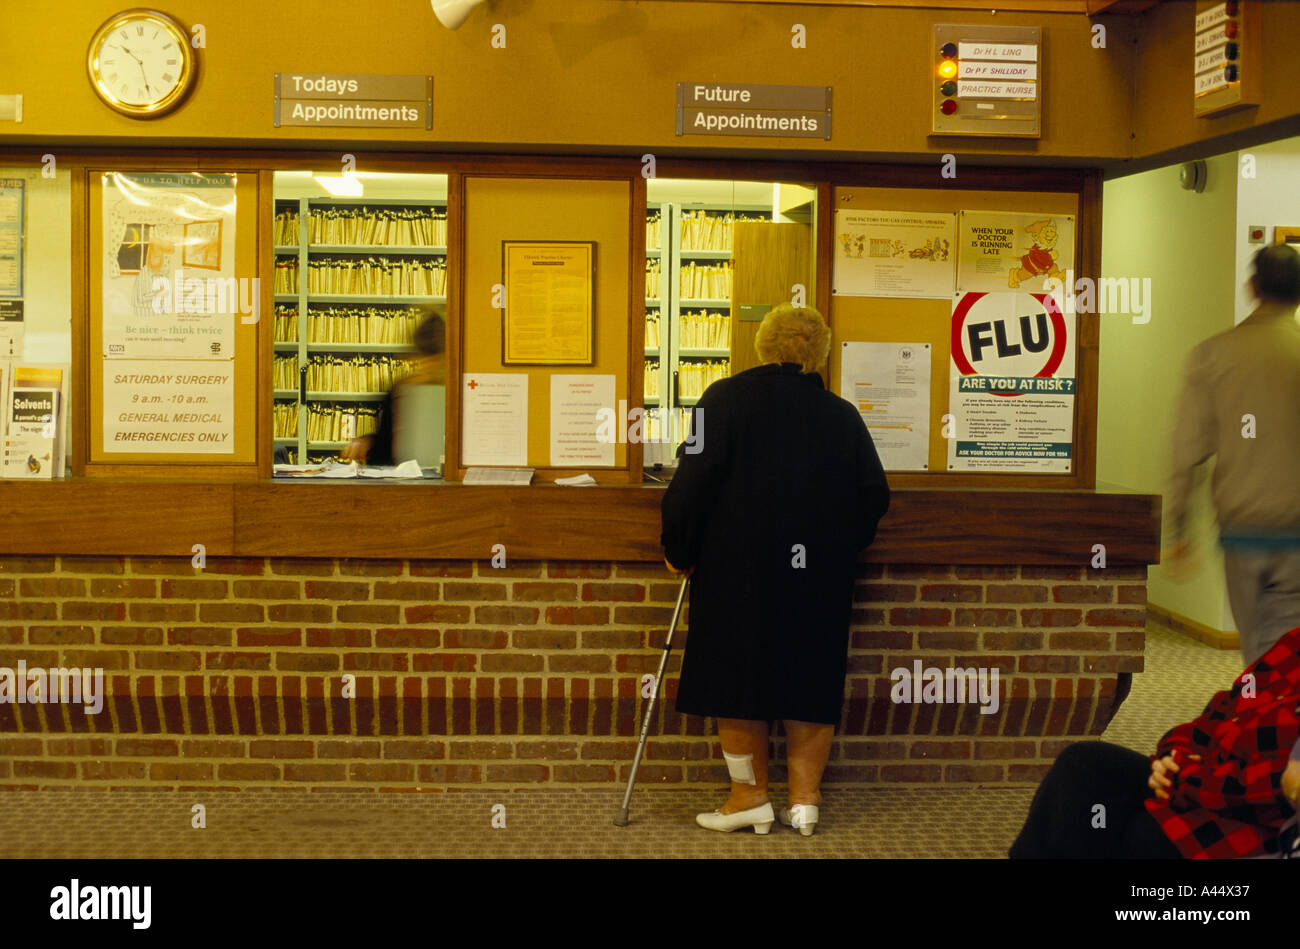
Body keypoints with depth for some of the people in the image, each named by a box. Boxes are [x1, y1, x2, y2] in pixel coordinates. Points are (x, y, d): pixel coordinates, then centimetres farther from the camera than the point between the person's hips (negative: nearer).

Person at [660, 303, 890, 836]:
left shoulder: (727, 399, -4)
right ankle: (804, 799, 13)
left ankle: (750, 796, 11)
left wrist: (678, 550, 0)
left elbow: (693, 480, -10)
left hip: (740, 568, -3)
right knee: (812, 677, 11)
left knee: (737, 673, 6)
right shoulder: (842, 415, 5)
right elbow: (874, 496, 7)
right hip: (819, 573, 3)